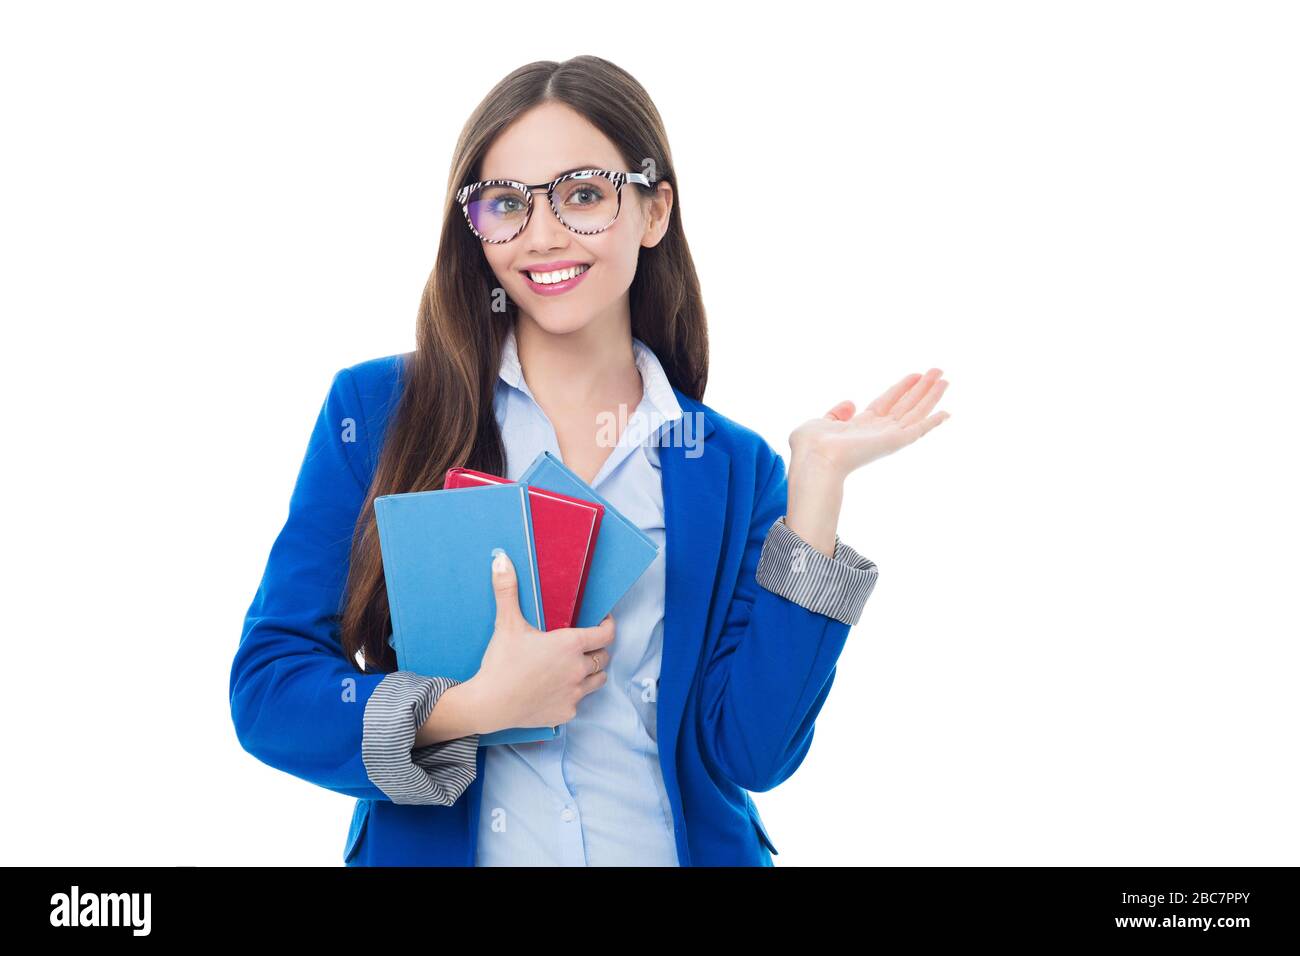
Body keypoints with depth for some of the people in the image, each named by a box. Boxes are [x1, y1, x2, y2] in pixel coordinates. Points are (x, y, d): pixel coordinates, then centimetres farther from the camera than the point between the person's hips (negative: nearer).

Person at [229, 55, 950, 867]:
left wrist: (817, 483, -13)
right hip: (438, 848, 0)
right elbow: (264, 688, -8)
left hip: (676, 846, 1)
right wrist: (472, 708, -21)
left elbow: (752, 752, -11)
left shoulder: (733, 469, -3)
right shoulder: (374, 412, -6)